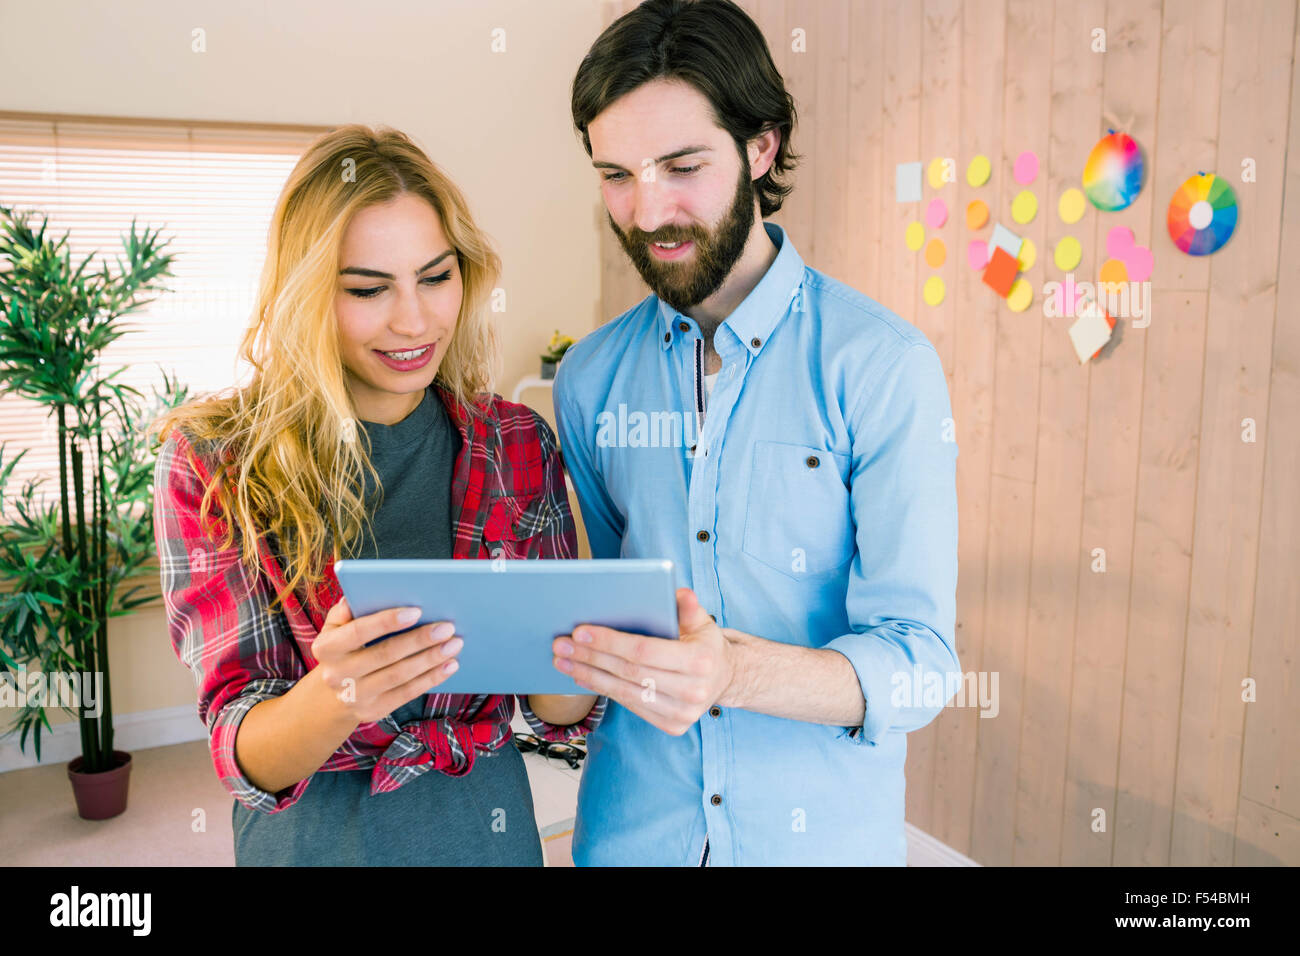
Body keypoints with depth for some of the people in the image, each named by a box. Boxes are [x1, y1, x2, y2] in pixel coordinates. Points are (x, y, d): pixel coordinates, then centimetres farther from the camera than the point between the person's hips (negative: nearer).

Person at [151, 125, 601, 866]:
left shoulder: (519, 446, -8)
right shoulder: (211, 462, -13)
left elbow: (565, 715, -5)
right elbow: (247, 760, -15)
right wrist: (336, 697, -37)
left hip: (486, 826, 2)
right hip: (310, 835, -2)